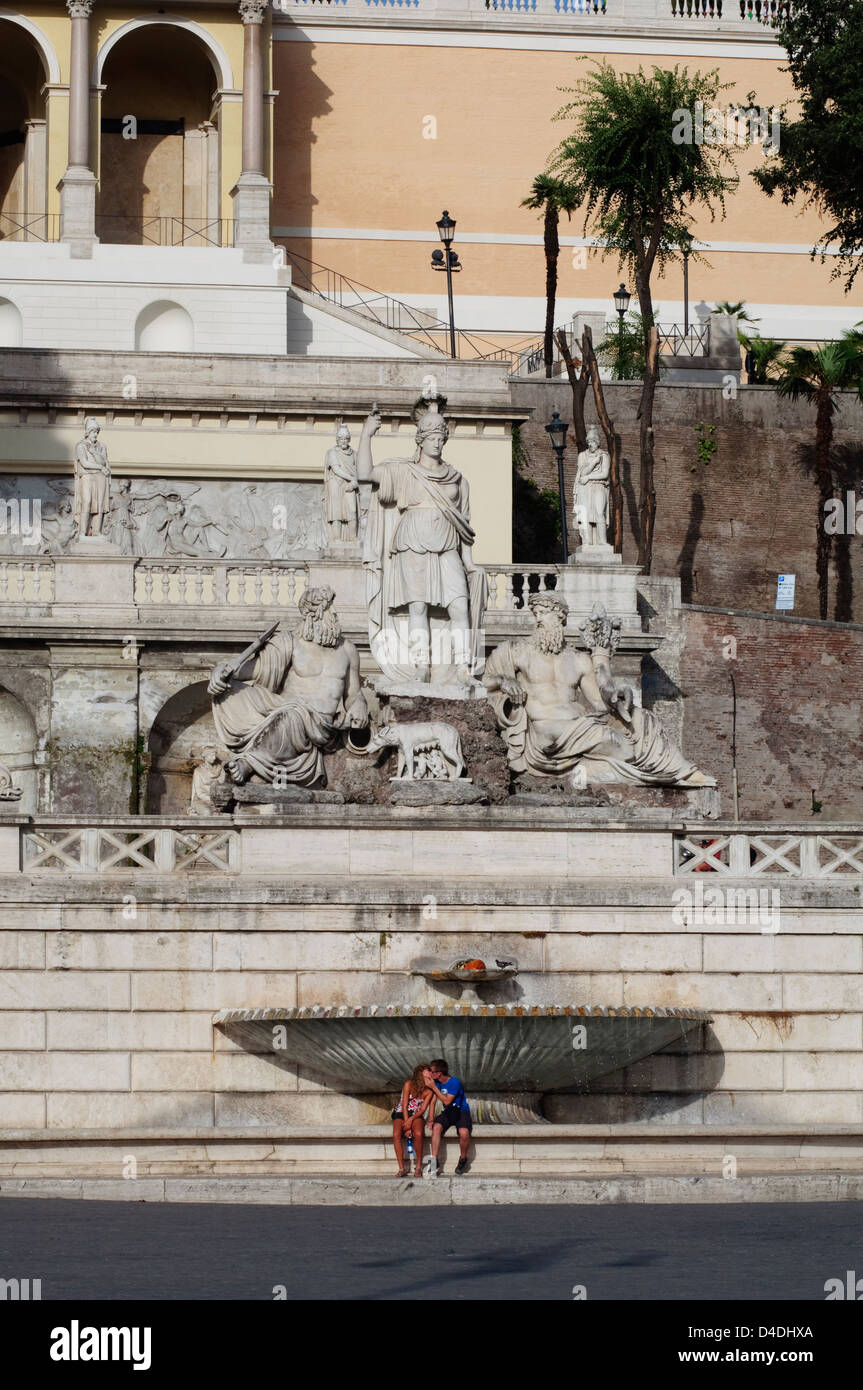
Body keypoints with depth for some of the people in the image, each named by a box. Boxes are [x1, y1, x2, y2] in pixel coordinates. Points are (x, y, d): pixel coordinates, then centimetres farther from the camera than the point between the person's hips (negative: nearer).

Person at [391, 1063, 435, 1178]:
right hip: (401, 1113, -1)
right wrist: (407, 1127, -19)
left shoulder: (429, 1091, -5)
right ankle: (402, 1168, -23)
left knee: (418, 1134, -32)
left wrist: (411, 1120, -25)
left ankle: (418, 1167, -18)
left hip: (417, 1115, 1)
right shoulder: (409, 1084, -14)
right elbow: (404, 1106, -15)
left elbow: (423, 1109, -8)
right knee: (396, 1135, -31)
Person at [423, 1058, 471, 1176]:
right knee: (436, 1127, -28)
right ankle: (434, 1161, -27)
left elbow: (447, 1101, -21)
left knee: (464, 1133, -33)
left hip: (461, 1111, -5)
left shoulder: (454, 1082, -17)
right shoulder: (436, 1082, 1)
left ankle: (463, 1159, -5)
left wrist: (434, 1087, -21)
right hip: (447, 1113, 5)